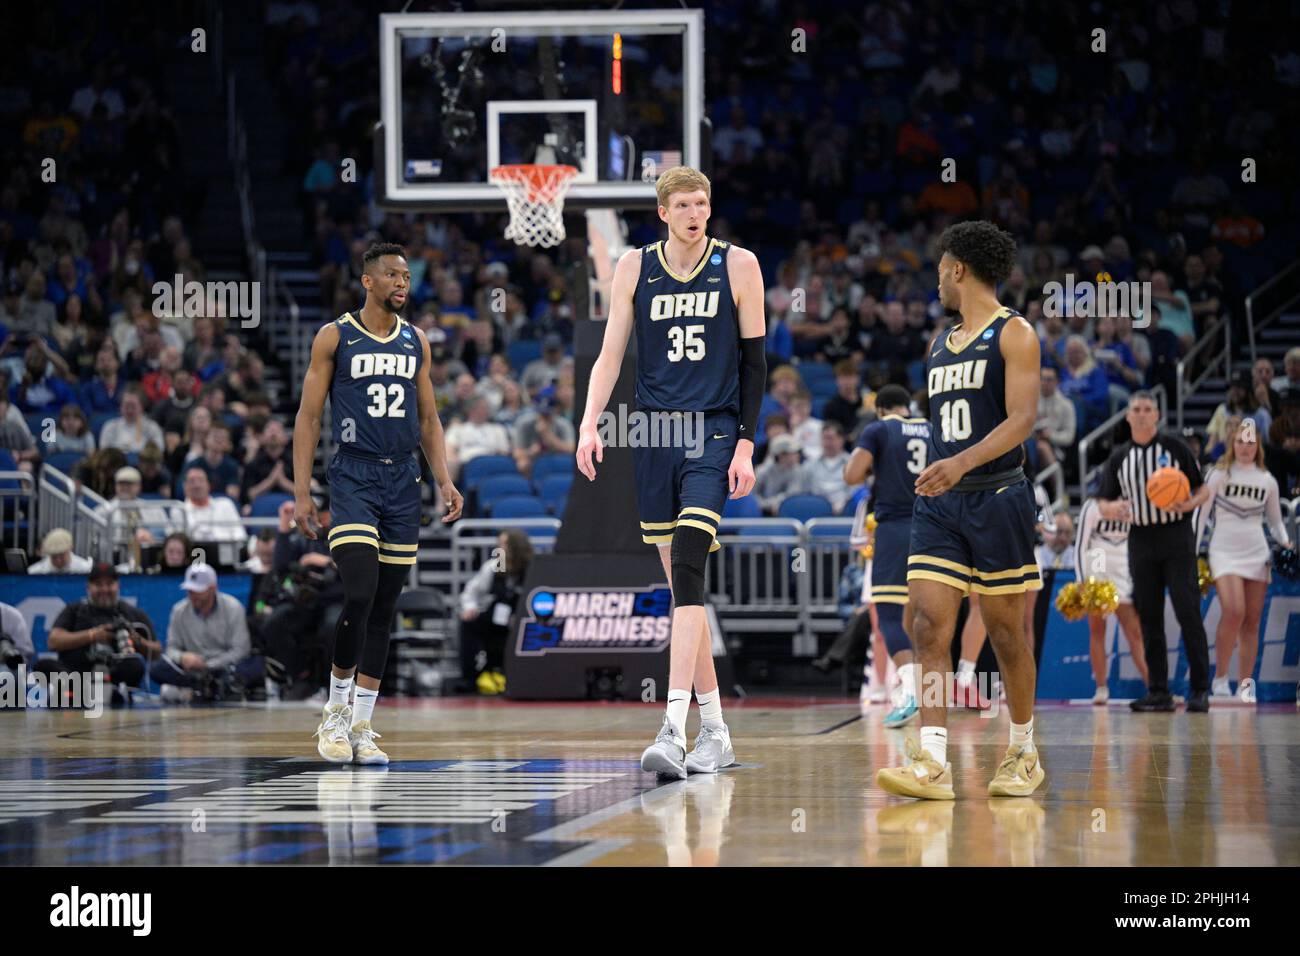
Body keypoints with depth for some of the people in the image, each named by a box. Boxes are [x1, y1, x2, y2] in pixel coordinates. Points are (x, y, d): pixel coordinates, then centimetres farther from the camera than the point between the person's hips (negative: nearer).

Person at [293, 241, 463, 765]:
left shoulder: (415, 341, 12)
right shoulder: (335, 337, -1)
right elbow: (308, 417, -1)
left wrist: (445, 481, 3)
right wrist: (301, 492, -8)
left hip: (403, 482, 5)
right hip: (353, 477, -5)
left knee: (385, 609, 5)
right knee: (359, 598, -17)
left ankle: (361, 726, 10)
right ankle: (336, 710, 0)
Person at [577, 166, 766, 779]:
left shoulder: (738, 266, 0)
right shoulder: (635, 268, 6)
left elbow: (754, 361, 1)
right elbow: (611, 354, 6)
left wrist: (746, 445, -6)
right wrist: (589, 424, -9)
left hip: (714, 434, -4)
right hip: (655, 432, 4)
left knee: (687, 574, -18)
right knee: (682, 586, 7)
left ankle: (673, 730, -25)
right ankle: (714, 729, 16)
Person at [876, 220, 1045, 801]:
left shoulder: (1013, 334, -4)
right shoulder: (939, 345, 18)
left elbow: (1022, 418, -16)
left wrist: (962, 463, -29)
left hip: (996, 497, -6)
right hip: (938, 501, 6)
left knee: (1006, 631, 3)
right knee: (928, 627, -8)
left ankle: (1024, 754, 20)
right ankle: (932, 764, -14)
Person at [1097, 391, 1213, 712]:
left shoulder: (1174, 447, 2)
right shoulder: (1120, 457, 11)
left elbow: (1203, 489, 3)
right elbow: (1103, 503, 11)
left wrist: (1189, 504, -19)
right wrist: (1114, 509, -12)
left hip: (1176, 538, -4)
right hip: (1141, 539, 4)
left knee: (1187, 611, -10)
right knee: (1149, 617, 3)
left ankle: (1200, 690, -8)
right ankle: (1159, 691, 7)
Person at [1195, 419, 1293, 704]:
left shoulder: (1267, 480, 10)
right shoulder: (1219, 474, 0)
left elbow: (1275, 520, 20)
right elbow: (1200, 513, 1)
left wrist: (1286, 543, 3)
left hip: (1257, 554, 4)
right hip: (1224, 552, -4)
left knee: (1252, 621, 1)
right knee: (1233, 612, -21)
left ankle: (1245, 684, 5)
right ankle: (1220, 678, -10)